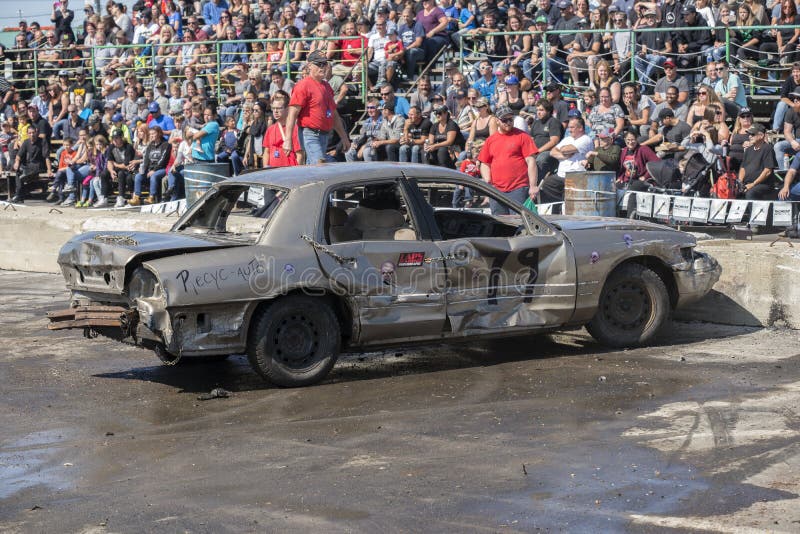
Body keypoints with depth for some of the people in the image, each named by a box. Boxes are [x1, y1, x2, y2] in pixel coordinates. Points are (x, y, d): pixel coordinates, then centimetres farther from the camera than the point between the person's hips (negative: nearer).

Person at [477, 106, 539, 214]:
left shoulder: (522, 136, 2)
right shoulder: (490, 140, 15)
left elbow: (531, 161, -3)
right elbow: (485, 164, 20)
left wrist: (533, 186, -10)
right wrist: (487, 182, 2)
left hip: (518, 190, -4)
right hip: (496, 191, 4)